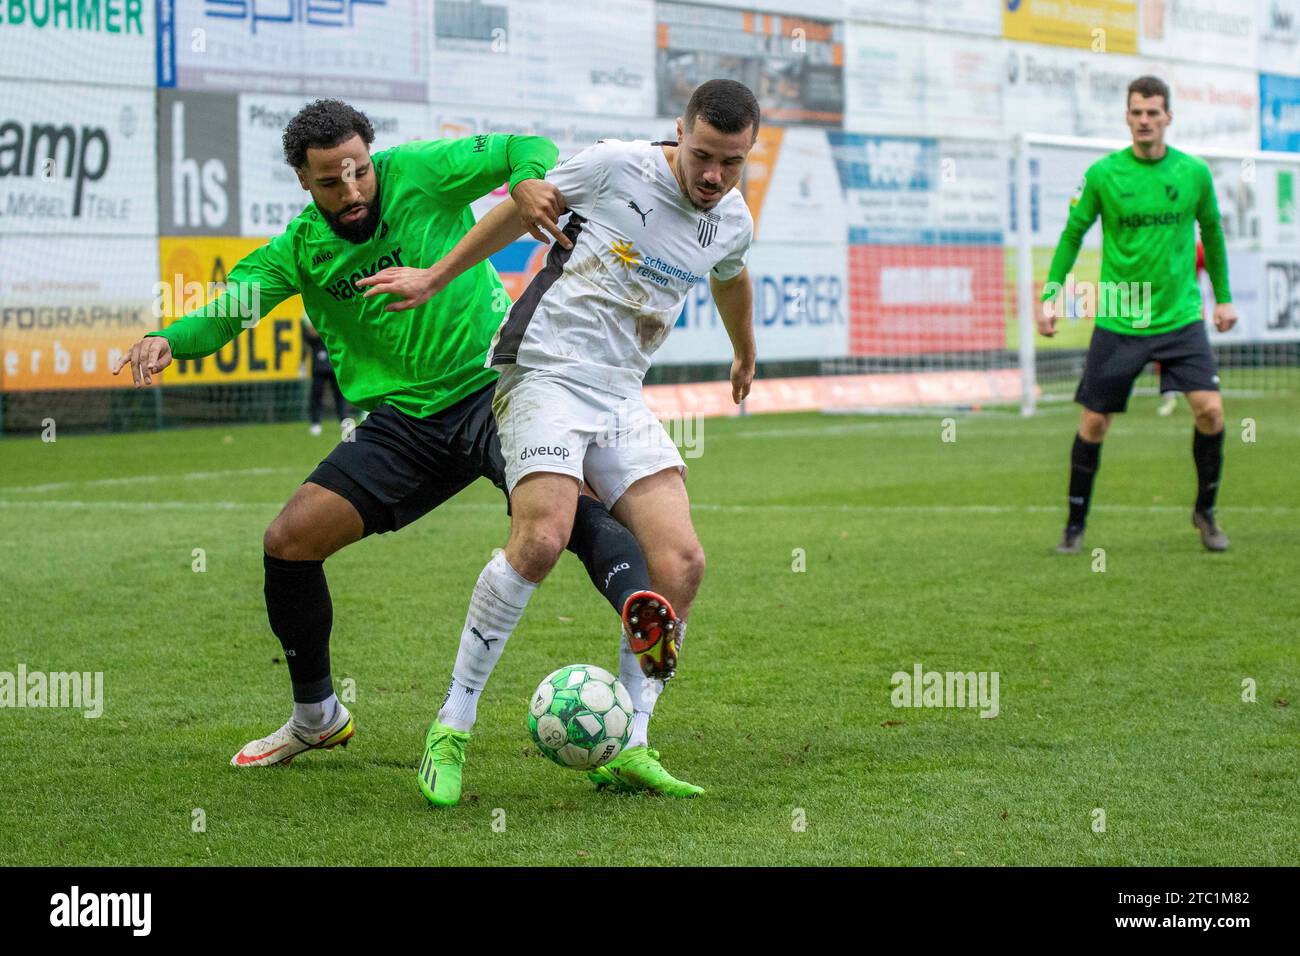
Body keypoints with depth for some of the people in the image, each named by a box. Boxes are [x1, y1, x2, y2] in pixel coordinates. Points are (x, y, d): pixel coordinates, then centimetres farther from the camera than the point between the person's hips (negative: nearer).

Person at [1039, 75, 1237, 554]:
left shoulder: (1194, 173, 0)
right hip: (1117, 321, -1)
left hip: (1180, 317, 1)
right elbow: (1072, 234, 6)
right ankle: (1075, 524, 17)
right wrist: (1050, 294, -2)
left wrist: (1224, 297, 18)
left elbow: (1212, 232, 15)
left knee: (1210, 410, -12)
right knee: (1094, 423, 1)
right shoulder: (1102, 174, -5)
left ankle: (1205, 510, 9)